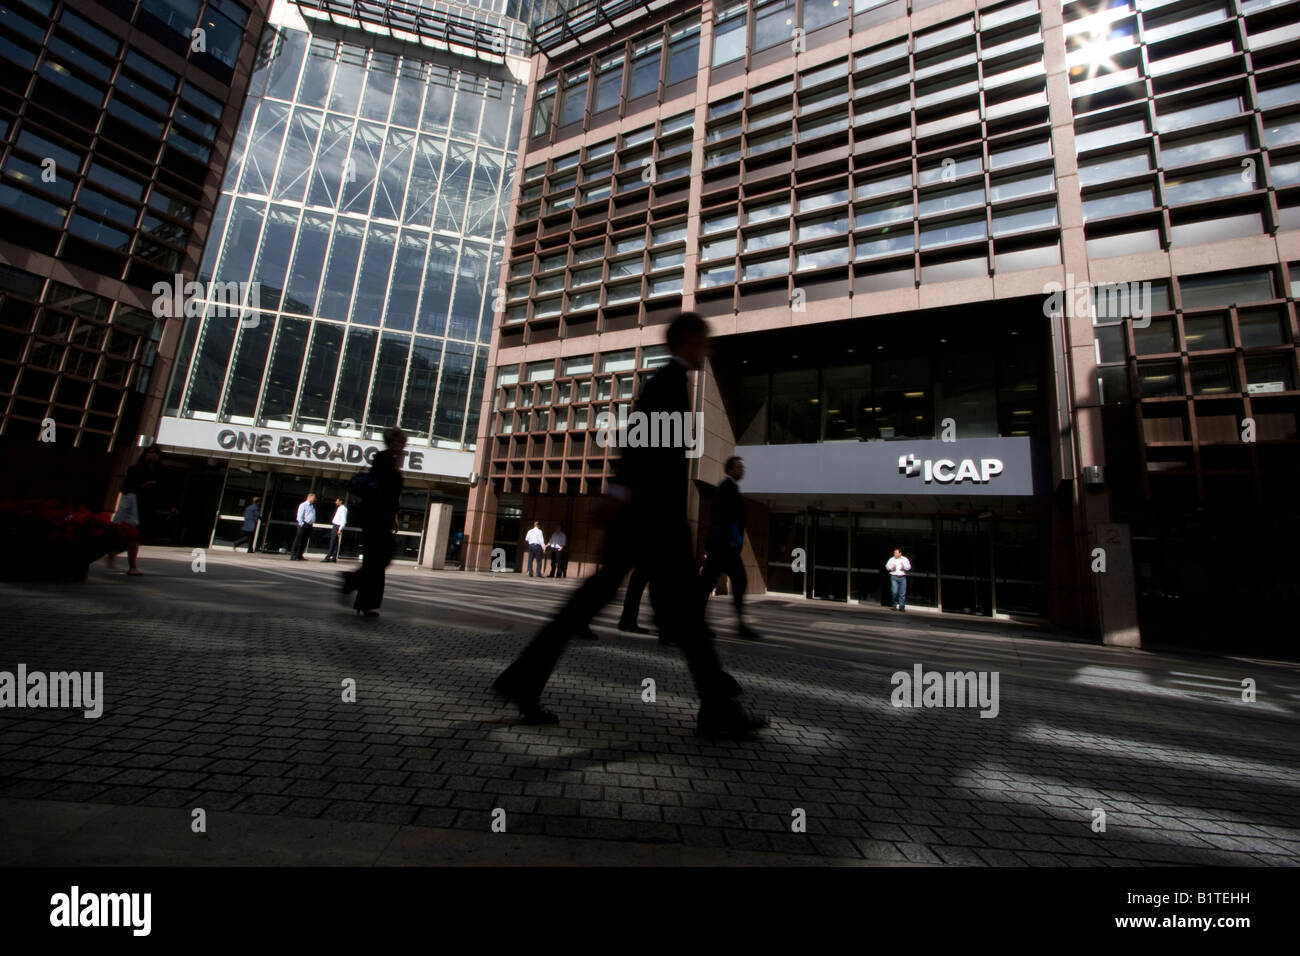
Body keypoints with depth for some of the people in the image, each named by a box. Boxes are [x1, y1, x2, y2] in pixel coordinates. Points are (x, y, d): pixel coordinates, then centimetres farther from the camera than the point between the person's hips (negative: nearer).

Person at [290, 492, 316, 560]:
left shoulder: (313, 507, 18)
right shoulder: (303, 505, -4)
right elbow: (299, 516, -9)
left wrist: (312, 523, 11)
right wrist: (302, 524, -14)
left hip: (309, 526, 7)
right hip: (303, 525, -7)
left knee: (304, 542, 8)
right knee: (298, 541, -6)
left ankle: (299, 556, 13)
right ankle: (293, 555, -3)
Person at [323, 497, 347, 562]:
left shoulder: (343, 509, -13)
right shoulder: (338, 508, 15)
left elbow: (343, 520, -18)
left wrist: (340, 529, -22)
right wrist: (333, 526, 16)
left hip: (338, 527, -9)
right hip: (334, 526, 9)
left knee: (333, 542, -8)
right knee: (334, 543, 9)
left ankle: (328, 557, -7)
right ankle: (334, 557, 12)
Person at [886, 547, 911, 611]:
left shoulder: (905, 559, 9)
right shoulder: (891, 559, 7)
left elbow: (909, 567, 1)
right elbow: (887, 566, 5)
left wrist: (904, 566, -19)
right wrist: (892, 567, -15)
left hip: (903, 577, 1)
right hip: (894, 577, -1)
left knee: (902, 593, 0)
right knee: (894, 592, -9)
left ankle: (902, 606, 8)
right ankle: (895, 605, 9)